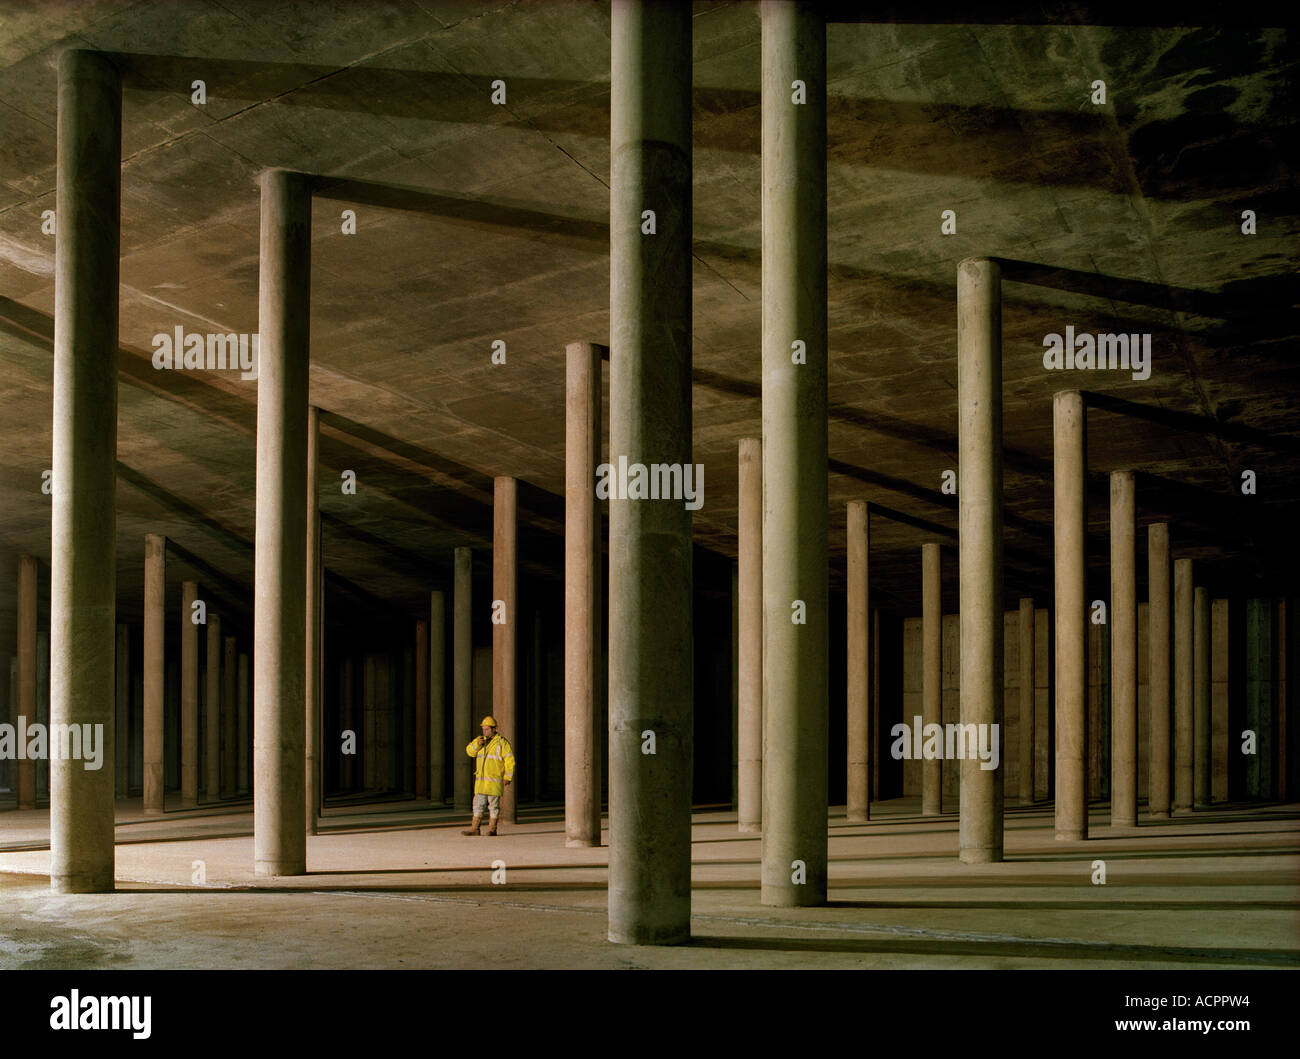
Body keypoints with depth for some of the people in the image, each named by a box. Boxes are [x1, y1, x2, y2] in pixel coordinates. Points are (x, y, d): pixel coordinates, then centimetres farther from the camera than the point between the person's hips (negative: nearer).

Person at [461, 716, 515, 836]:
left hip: (495, 780, -6)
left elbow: (510, 760, -8)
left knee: (493, 804, -2)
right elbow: (470, 751, 7)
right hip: (481, 779, 6)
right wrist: (477, 744, -12)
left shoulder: (501, 742, -5)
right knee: (478, 804, 4)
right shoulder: (481, 740, 14)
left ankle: (492, 829, 3)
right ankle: (475, 829, 5)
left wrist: (507, 777, -13)